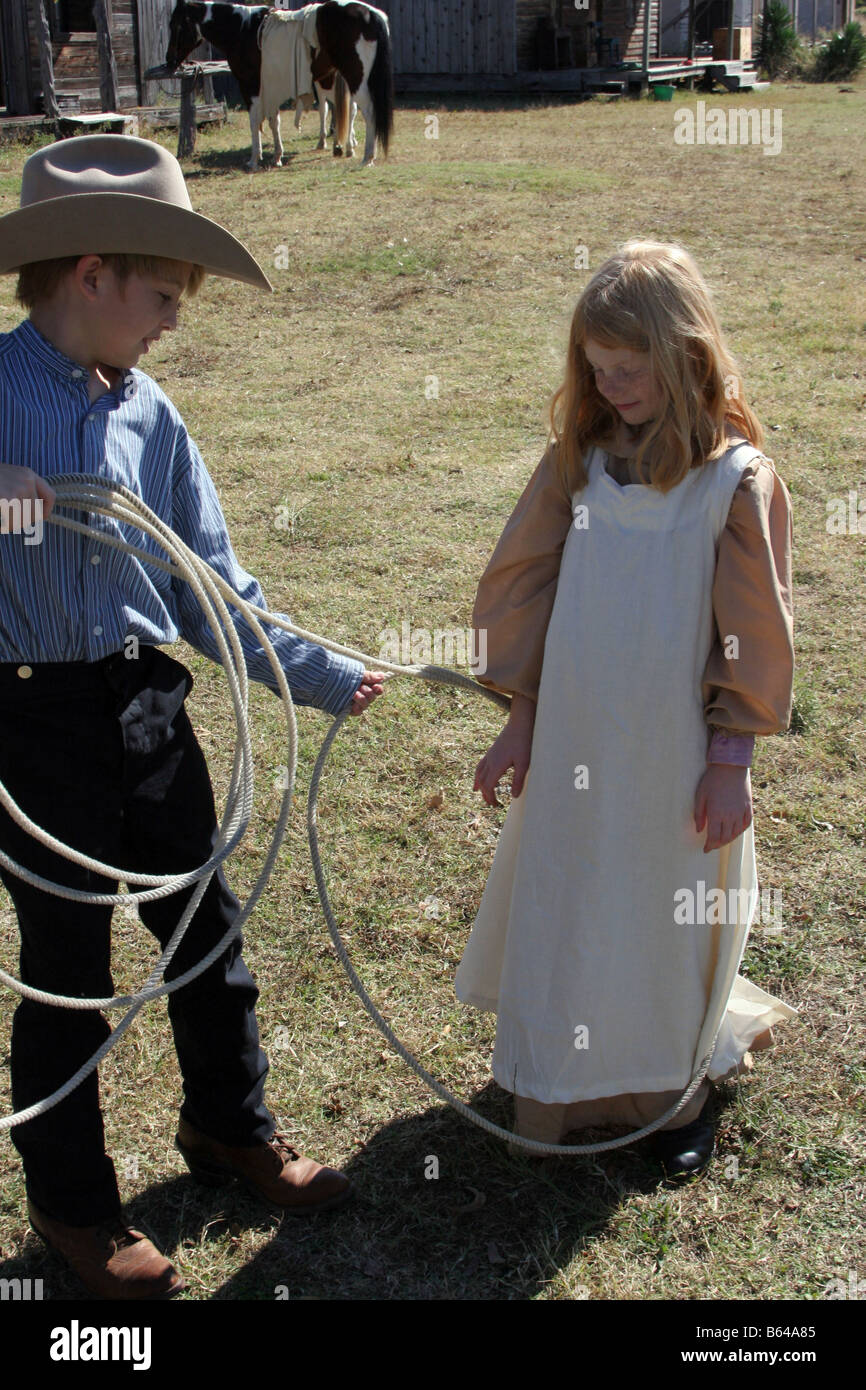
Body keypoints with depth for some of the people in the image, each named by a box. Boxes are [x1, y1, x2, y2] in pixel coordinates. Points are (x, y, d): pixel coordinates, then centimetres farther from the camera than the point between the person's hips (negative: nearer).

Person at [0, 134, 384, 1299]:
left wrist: (319, 674, 0)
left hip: (149, 710, 6)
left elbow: (210, 587, 7)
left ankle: (231, 1127, 44)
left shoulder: (149, 415, 4)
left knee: (206, 928, 18)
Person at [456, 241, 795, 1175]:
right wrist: (522, 721, 4)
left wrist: (729, 760, -7)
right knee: (563, 912, 13)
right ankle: (566, 1089, 33)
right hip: (573, 747, 3)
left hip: (676, 759, -3)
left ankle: (683, 1093, 36)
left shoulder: (736, 478, -12)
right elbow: (521, 587, 5)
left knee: (671, 918, 13)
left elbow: (752, 633, -7)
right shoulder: (580, 459, -1)